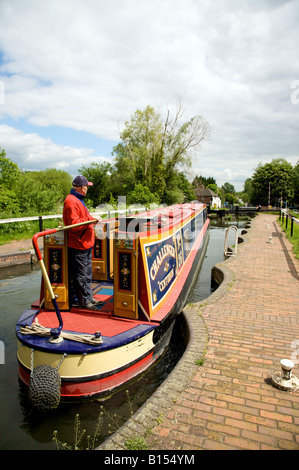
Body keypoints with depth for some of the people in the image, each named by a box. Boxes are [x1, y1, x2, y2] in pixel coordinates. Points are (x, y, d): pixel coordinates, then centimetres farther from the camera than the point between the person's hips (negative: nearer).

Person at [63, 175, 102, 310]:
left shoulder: (78, 200, 16)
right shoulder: (71, 202, -18)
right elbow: (74, 225, -25)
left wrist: (93, 218, 32)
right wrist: (91, 220, -25)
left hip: (86, 244, 11)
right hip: (78, 245, -11)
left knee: (87, 274, 18)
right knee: (81, 276, 2)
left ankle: (89, 297, 30)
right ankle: (84, 301, 13)